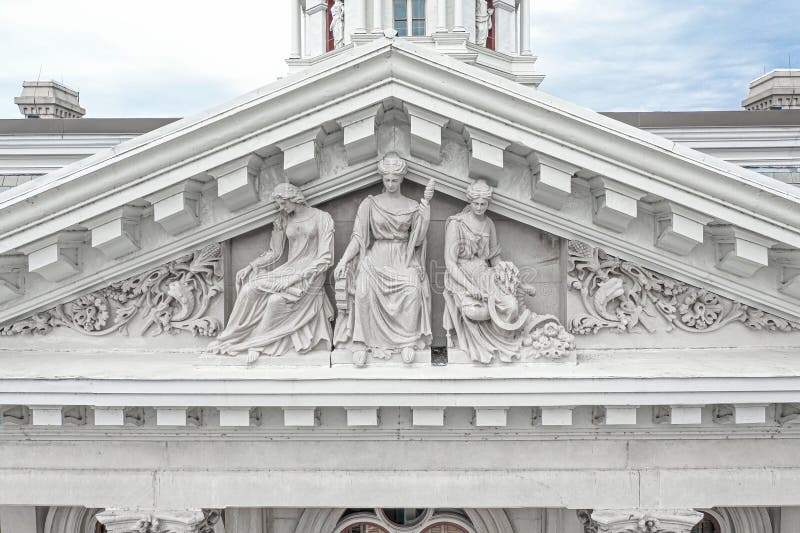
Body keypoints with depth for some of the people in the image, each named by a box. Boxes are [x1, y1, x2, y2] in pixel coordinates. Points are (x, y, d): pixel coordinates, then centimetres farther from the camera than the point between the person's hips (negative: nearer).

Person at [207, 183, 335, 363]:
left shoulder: (322, 218, -2)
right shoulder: (284, 220, 14)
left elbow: (325, 258, -8)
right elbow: (274, 252, 17)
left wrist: (302, 274, -18)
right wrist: (251, 266, 3)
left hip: (311, 274, -5)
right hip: (288, 270, 5)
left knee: (276, 299, -30)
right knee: (250, 289, -20)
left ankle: (257, 343, -14)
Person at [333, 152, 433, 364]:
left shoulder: (412, 206, 10)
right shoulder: (370, 204, 8)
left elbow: (418, 238, -3)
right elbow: (358, 237, 2)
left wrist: (426, 204, -7)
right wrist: (343, 260, -14)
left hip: (403, 259, 0)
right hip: (376, 257, 0)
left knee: (412, 289, -32)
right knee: (364, 290, -32)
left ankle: (408, 341, -18)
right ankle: (362, 342, -21)